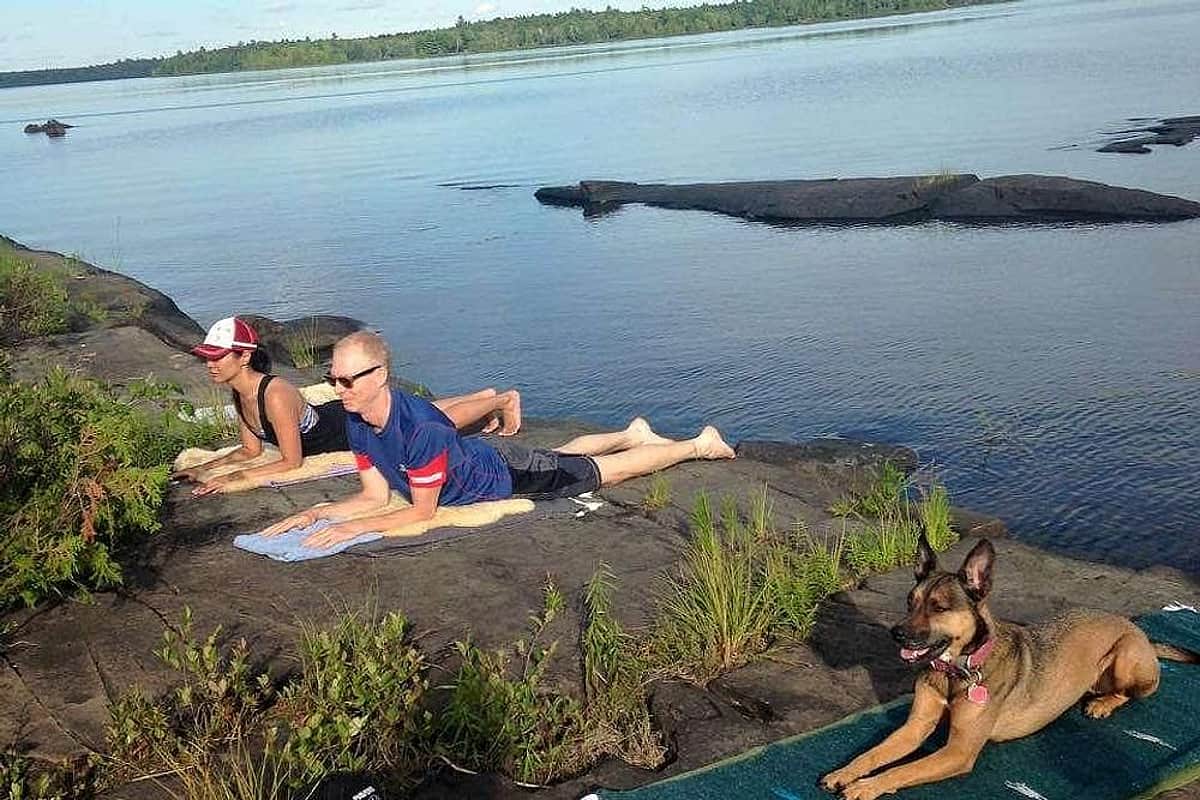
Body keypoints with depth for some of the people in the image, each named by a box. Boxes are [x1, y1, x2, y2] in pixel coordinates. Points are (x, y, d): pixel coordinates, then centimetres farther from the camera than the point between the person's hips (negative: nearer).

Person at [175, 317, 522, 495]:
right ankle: (485, 395, 47)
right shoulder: (239, 393, -12)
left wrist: (235, 477, -36)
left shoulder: (274, 395, -37)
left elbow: (291, 461, -32)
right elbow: (251, 450, 0)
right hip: (334, 418, 7)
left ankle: (503, 399, 32)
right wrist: (206, 467, -13)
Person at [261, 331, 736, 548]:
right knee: (564, 455, 32)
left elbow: (421, 512, -33)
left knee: (605, 472, 11)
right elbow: (376, 497, -11)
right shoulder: (357, 422, -19)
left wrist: (354, 528, -41)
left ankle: (698, 445, 31)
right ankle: (633, 434, 57)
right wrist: (317, 513, -25)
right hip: (483, 459, 7)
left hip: (509, 476, -7)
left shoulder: (420, 429, -43)